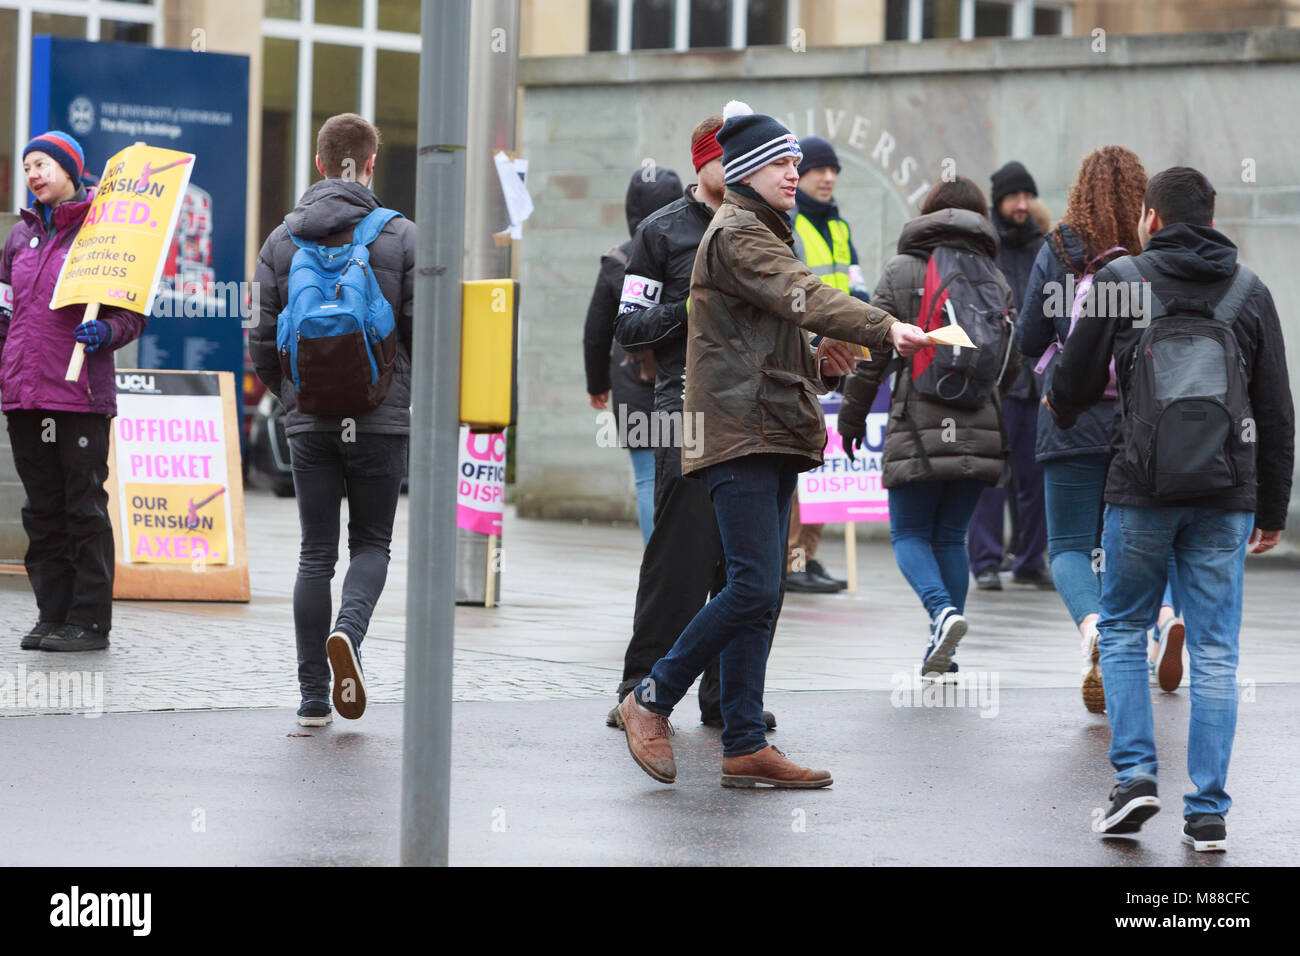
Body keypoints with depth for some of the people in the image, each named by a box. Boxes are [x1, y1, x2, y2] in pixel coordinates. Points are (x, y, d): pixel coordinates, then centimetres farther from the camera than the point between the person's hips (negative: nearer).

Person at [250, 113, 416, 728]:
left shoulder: (283, 240, 4)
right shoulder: (400, 236, -4)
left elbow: (262, 341, 4)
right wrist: (405, 388, 13)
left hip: (310, 423, 2)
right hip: (381, 418, -2)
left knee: (316, 553, 8)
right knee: (371, 542, 11)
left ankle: (313, 697, 4)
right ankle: (350, 629, -19)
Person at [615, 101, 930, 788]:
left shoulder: (763, 235, 26)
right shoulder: (736, 235, -7)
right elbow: (802, 297, -24)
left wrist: (817, 365, 11)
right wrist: (885, 327, -36)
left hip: (772, 435, 10)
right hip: (741, 438, -10)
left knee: (760, 595, 6)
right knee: (752, 587, -16)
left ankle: (744, 746, 7)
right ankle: (651, 700, -3)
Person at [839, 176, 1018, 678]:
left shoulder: (901, 271, 0)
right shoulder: (996, 280, 8)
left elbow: (873, 352, -1)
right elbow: (1010, 365, 11)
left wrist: (852, 415, 10)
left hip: (917, 429, -3)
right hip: (978, 430, 3)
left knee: (909, 534, 6)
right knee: (951, 537, 13)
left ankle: (942, 612, -21)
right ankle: (942, 653, 10)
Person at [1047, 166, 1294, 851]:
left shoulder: (1120, 280, 0)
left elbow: (1074, 384, 5)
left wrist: (1062, 410, 30)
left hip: (1142, 489, -2)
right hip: (1226, 496, 2)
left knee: (1123, 631, 15)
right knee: (1214, 651, 4)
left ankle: (1134, 773, 1)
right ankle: (1208, 812, 2)